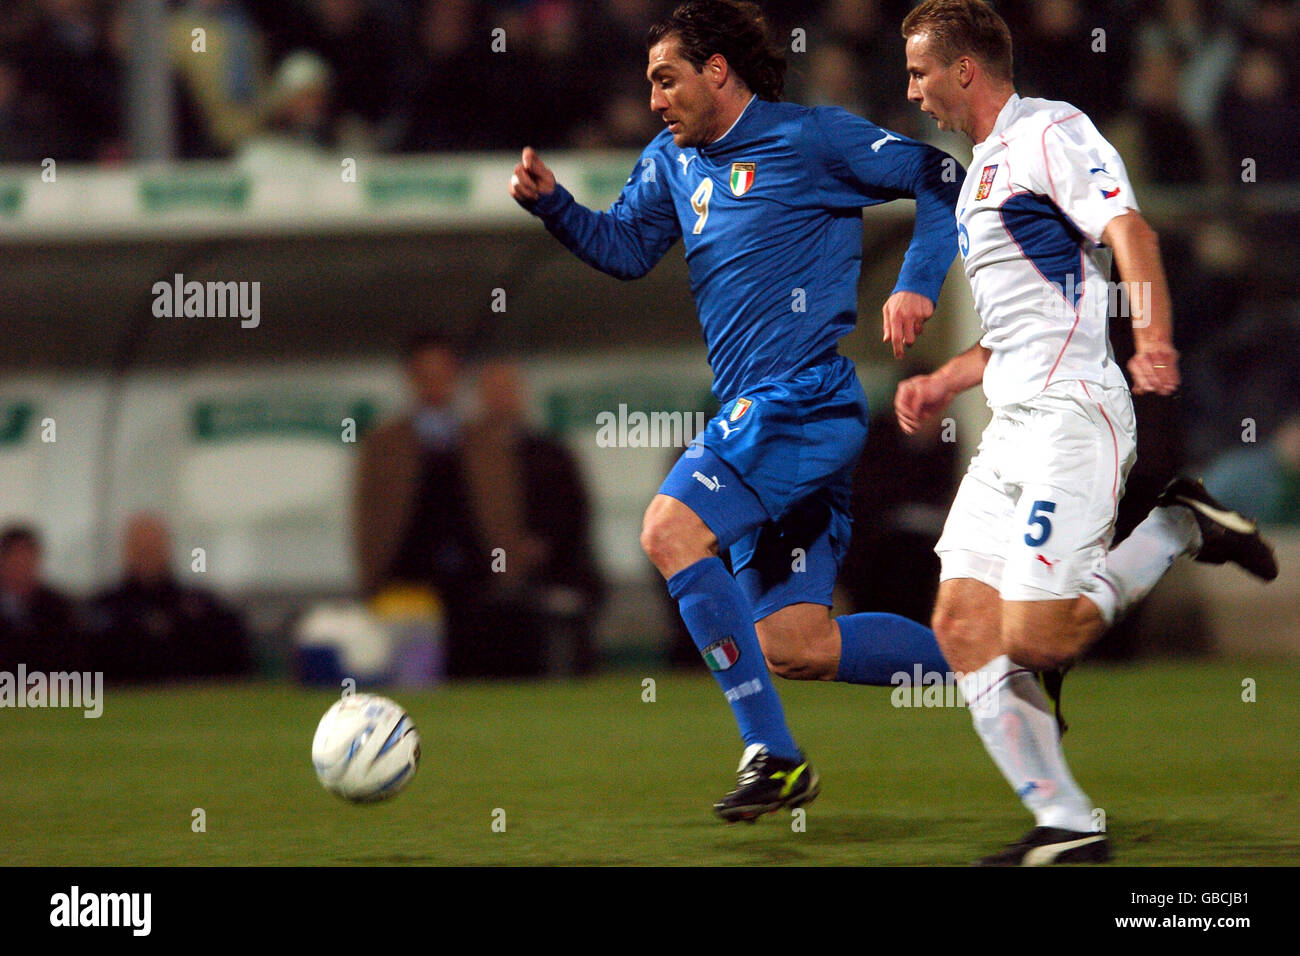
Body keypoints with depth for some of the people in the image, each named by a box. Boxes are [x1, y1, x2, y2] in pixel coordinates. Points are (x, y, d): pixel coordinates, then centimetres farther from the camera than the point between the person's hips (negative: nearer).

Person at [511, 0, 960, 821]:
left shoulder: (810, 138, -3)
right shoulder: (673, 162, 18)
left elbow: (940, 179, 0)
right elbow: (625, 247, 27)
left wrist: (918, 284, -11)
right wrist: (551, 203, 10)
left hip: (804, 398, -8)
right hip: (757, 414, 8)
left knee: (671, 530, -23)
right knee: (792, 648, 0)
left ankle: (773, 754, -20)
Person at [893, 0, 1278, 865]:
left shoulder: (1050, 131, -6)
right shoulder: (983, 172, 24)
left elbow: (1130, 231, -22)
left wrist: (1154, 339, -37)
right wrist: (943, 383, 24)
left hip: (1072, 413, -10)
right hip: (1011, 428, 10)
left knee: (1033, 638, -16)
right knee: (963, 626, -2)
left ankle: (1179, 530, 3)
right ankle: (1066, 826, -2)